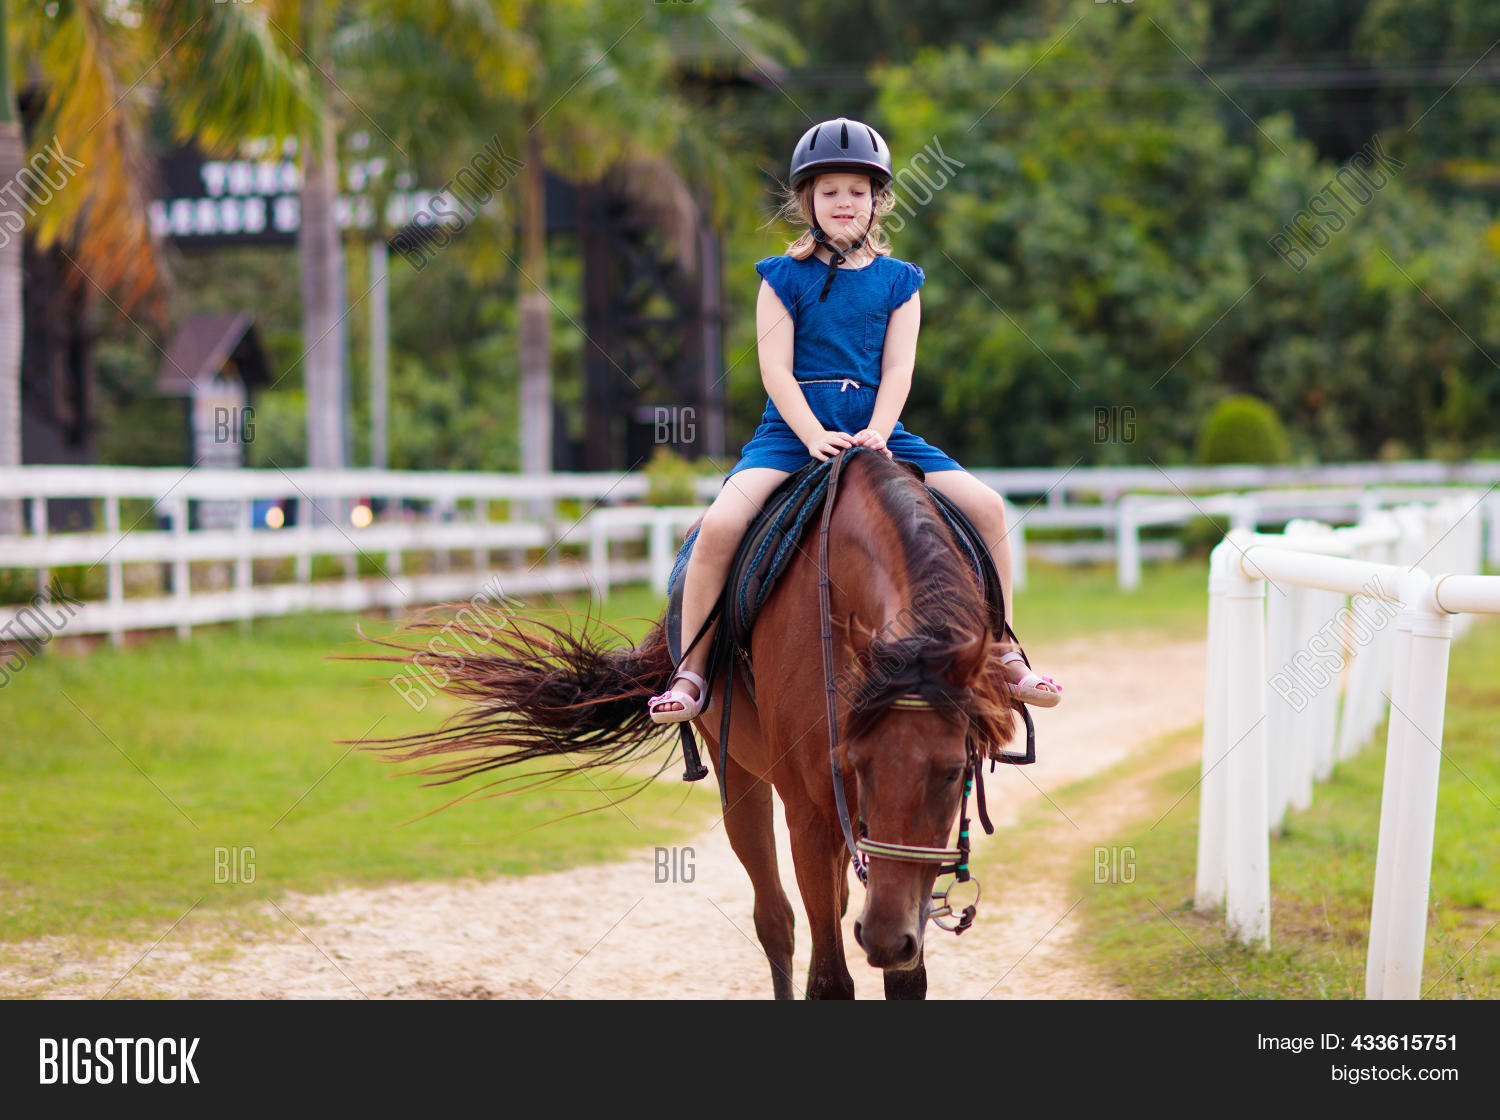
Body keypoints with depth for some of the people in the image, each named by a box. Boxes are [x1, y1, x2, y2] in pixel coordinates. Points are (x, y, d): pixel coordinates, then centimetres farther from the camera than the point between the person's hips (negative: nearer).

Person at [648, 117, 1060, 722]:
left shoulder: (898, 281, 12)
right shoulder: (784, 277, 6)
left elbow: (897, 370, 2)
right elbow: (775, 366, -3)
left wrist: (876, 434, -16)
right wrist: (814, 436, -18)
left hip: (875, 428, 2)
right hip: (791, 427, -2)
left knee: (986, 507, -14)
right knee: (721, 523, -28)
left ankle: (1003, 652, 0)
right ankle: (691, 671, -15)